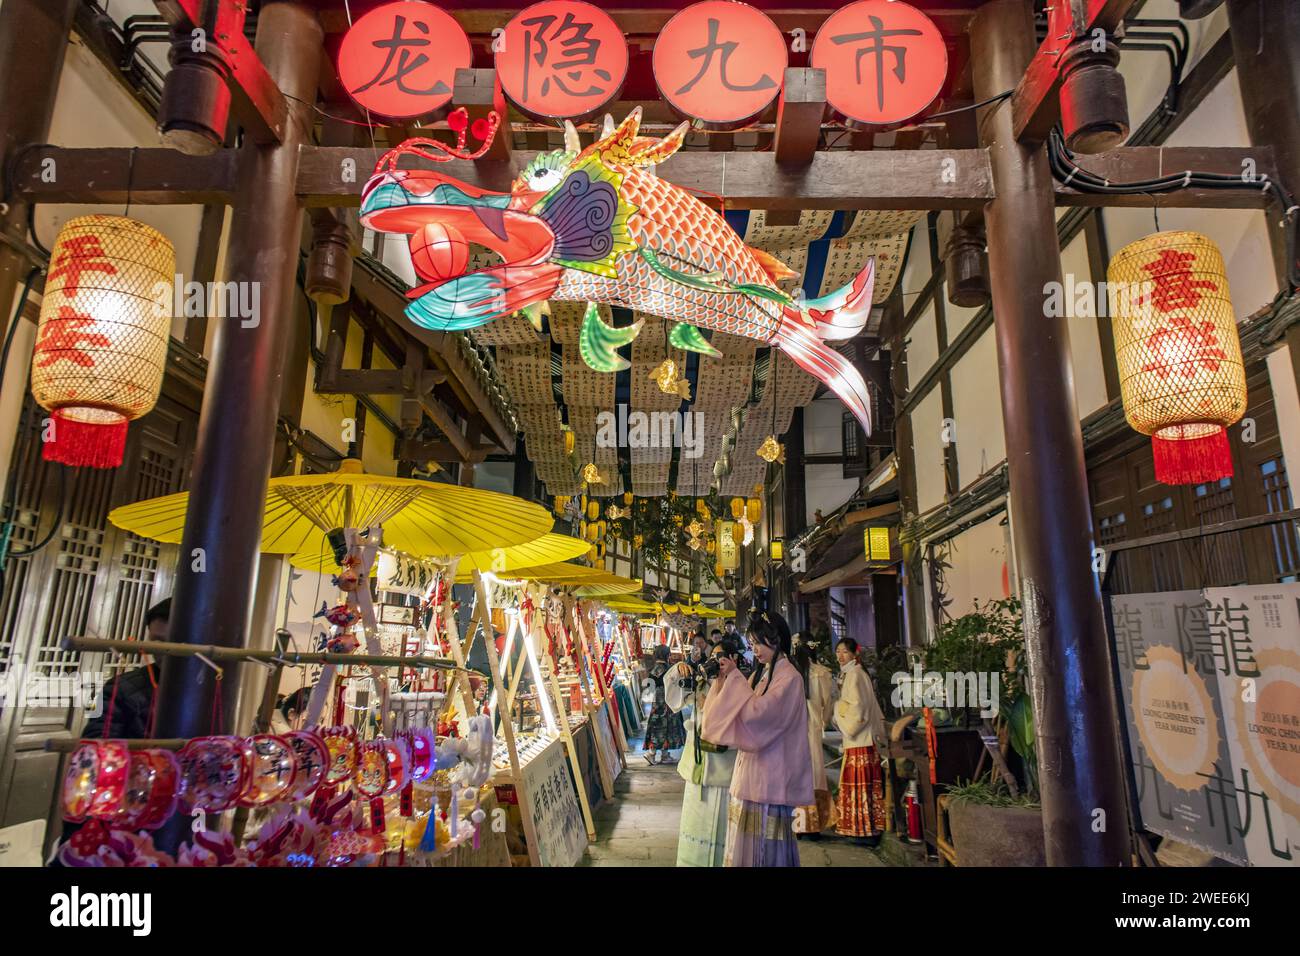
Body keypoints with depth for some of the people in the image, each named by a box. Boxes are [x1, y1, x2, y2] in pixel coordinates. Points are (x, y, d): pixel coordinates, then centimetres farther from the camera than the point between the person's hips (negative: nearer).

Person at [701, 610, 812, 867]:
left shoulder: (789, 677, -13)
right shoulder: (761, 674, 11)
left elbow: (757, 713, -24)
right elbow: (737, 713, 12)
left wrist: (735, 677, -16)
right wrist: (724, 679, 0)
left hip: (770, 772, -8)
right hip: (750, 768, 8)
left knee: (765, 844, 1)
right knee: (749, 838, 13)